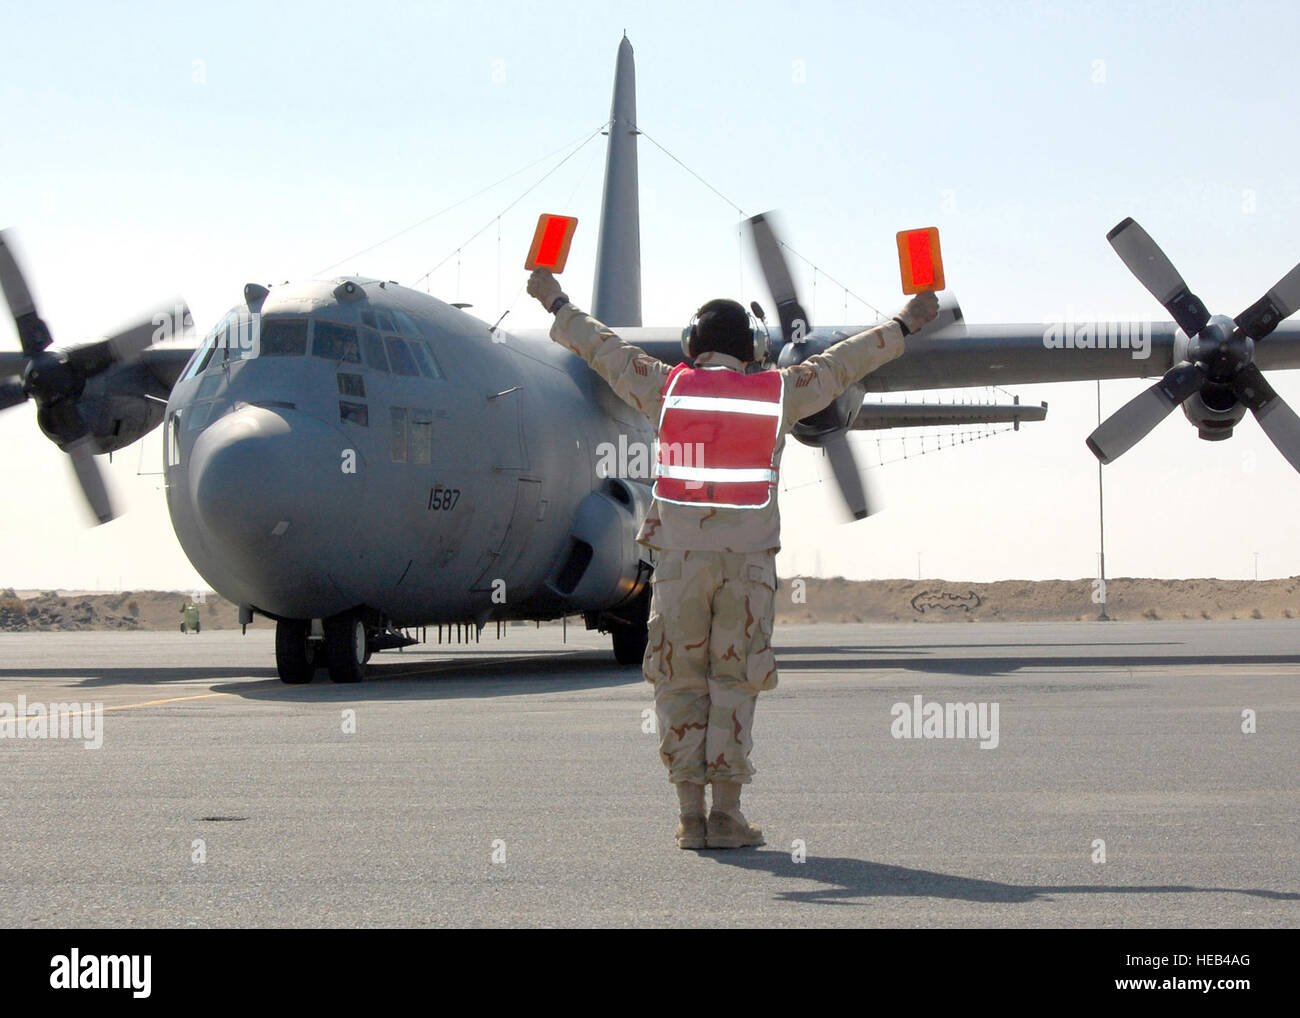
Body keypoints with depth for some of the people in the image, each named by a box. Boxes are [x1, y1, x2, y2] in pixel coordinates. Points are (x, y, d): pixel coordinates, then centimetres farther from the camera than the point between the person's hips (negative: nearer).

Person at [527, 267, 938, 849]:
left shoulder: (665, 386, 6)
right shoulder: (779, 392, 6)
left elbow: (601, 347, 18)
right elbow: (844, 361, 18)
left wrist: (556, 303, 34)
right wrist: (905, 323, 32)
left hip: (678, 556, 0)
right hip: (749, 559, 0)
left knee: (680, 683, 6)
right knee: (734, 682, 5)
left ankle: (690, 816, 3)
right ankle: (725, 814, 0)